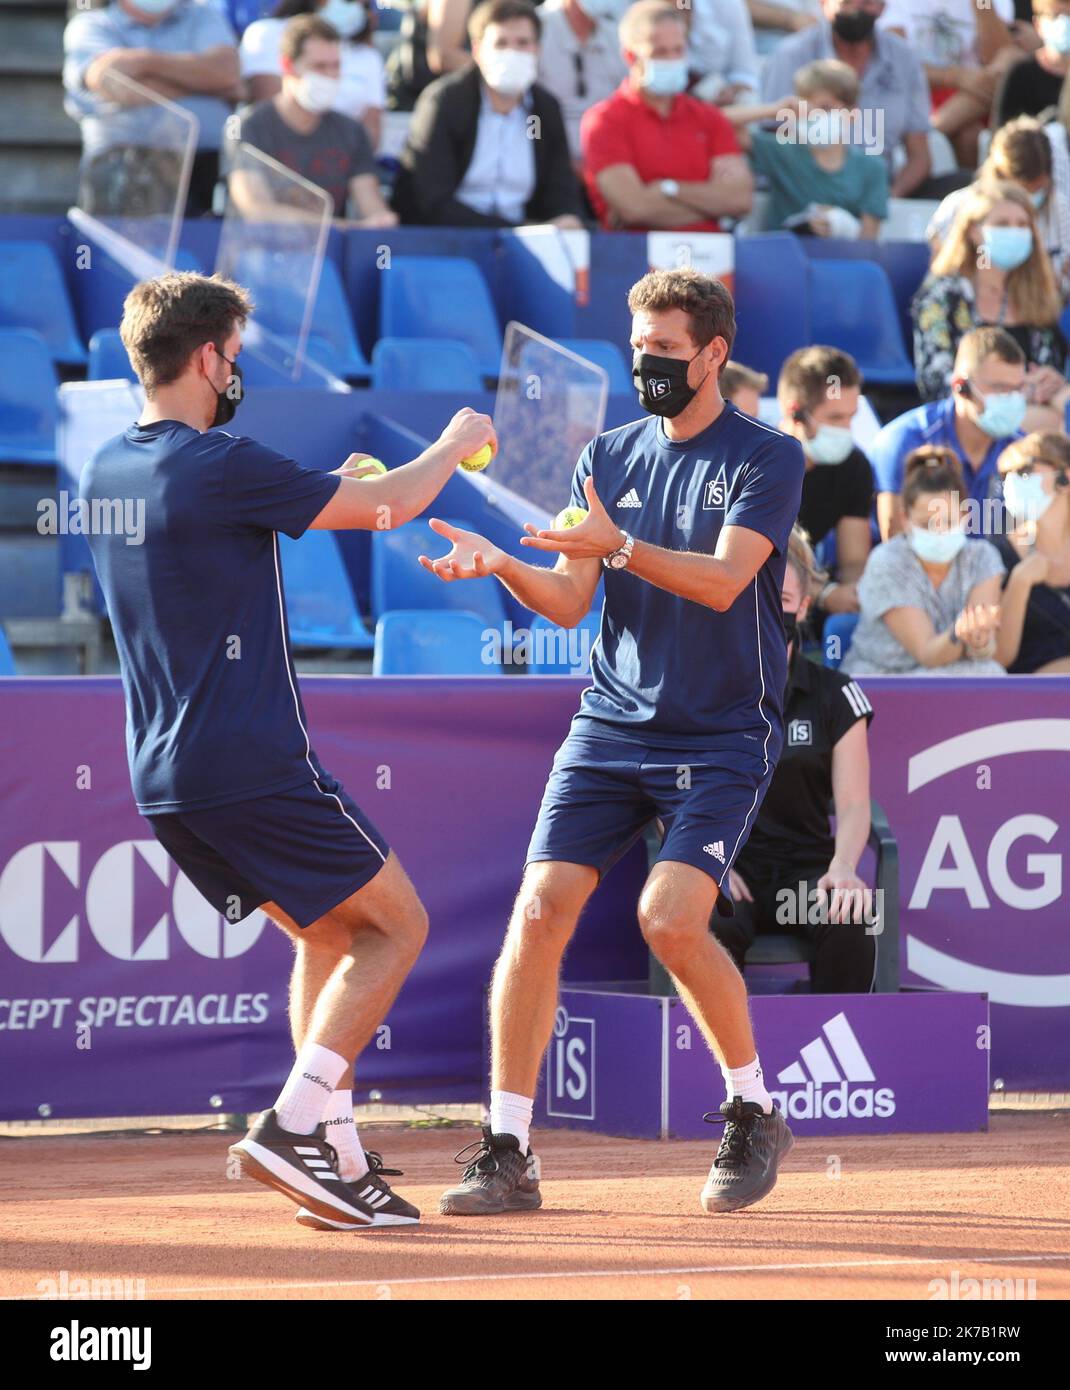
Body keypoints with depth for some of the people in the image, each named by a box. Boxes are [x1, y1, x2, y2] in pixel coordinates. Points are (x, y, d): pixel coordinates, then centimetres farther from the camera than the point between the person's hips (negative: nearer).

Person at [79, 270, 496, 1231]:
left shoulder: (106, 472, 9)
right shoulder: (221, 466, -16)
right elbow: (390, 503, -7)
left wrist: (335, 491, 28)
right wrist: (456, 444, 13)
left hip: (164, 780, 8)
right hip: (255, 766, -8)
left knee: (328, 935, 20)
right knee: (394, 925, 3)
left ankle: (337, 1157, 14)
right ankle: (294, 1124, -10)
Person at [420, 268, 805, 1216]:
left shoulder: (767, 459, -3)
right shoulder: (609, 458, 11)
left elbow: (722, 581, -18)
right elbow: (571, 602, 6)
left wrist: (618, 546, -32)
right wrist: (499, 565, -13)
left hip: (723, 736, -4)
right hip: (612, 725, 4)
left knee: (671, 918, -21)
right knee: (541, 908, -11)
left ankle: (755, 1114, 3)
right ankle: (507, 1155, -6)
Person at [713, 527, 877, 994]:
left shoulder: (836, 696, 9)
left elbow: (853, 803, 1)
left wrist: (843, 867, -22)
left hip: (808, 863, 1)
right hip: (728, 865, -1)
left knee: (851, 929, -34)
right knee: (710, 931, -37)